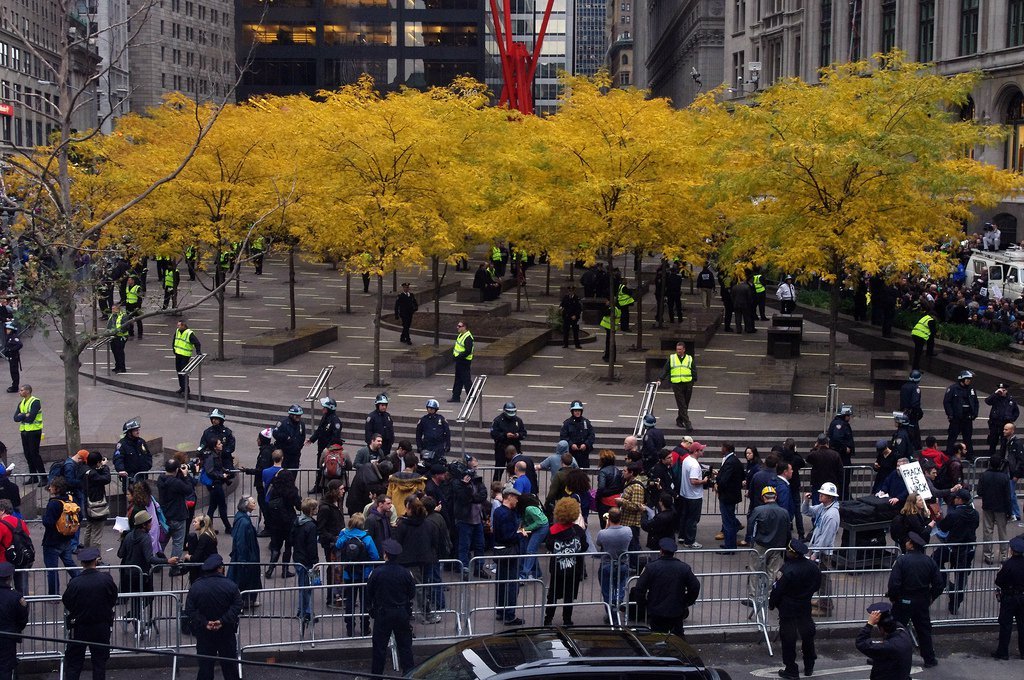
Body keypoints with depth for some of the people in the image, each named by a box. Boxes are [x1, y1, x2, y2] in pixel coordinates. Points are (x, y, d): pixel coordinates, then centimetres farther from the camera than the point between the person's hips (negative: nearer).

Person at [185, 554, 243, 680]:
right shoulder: (230, 585, -12)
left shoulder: (195, 587, -10)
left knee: (205, 664, 8)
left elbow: (190, 610, -13)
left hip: (204, 633, 0)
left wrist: (204, 623, -15)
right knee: (229, 663, 14)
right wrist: (223, 621, -17)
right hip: (226, 632, 0)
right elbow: (237, 607, -16)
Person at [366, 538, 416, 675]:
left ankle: (376, 674, 13)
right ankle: (408, 673, 15)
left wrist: (370, 608, 15)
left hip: (382, 614, -2)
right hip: (402, 614, 2)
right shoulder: (406, 573, -8)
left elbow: (369, 593, -3)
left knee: (379, 647, 7)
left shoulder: (376, 573, -14)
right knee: (405, 645, 11)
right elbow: (412, 594, 3)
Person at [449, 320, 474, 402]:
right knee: (458, 380, 16)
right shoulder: (460, 335, 11)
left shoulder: (468, 337, -20)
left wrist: (458, 356, -23)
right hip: (459, 361, 10)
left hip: (464, 362, -10)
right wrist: (454, 353, 9)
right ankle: (456, 397, 23)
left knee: (466, 380, -6)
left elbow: (468, 351, -26)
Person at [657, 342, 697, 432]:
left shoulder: (690, 359, 9)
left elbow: (694, 371, 11)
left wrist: (694, 380, 0)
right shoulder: (671, 358, 8)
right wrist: (660, 380, 0)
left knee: (685, 405, 8)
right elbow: (665, 370, 9)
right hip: (676, 385, -2)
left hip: (687, 384, 2)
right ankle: (687, 424, -12)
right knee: (682, 405, -8)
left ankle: (679, 421, 24)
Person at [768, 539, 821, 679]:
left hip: (788, 609, -6)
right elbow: (817, 583, 6)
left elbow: (777, 589, -19)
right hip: (805, 607, 6)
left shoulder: (787, 570, -27)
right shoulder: (811, 566, -9)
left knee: (788, 639, 7)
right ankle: (809, 667, 34)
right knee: (807, 635, 20)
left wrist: (771, 603, -2)